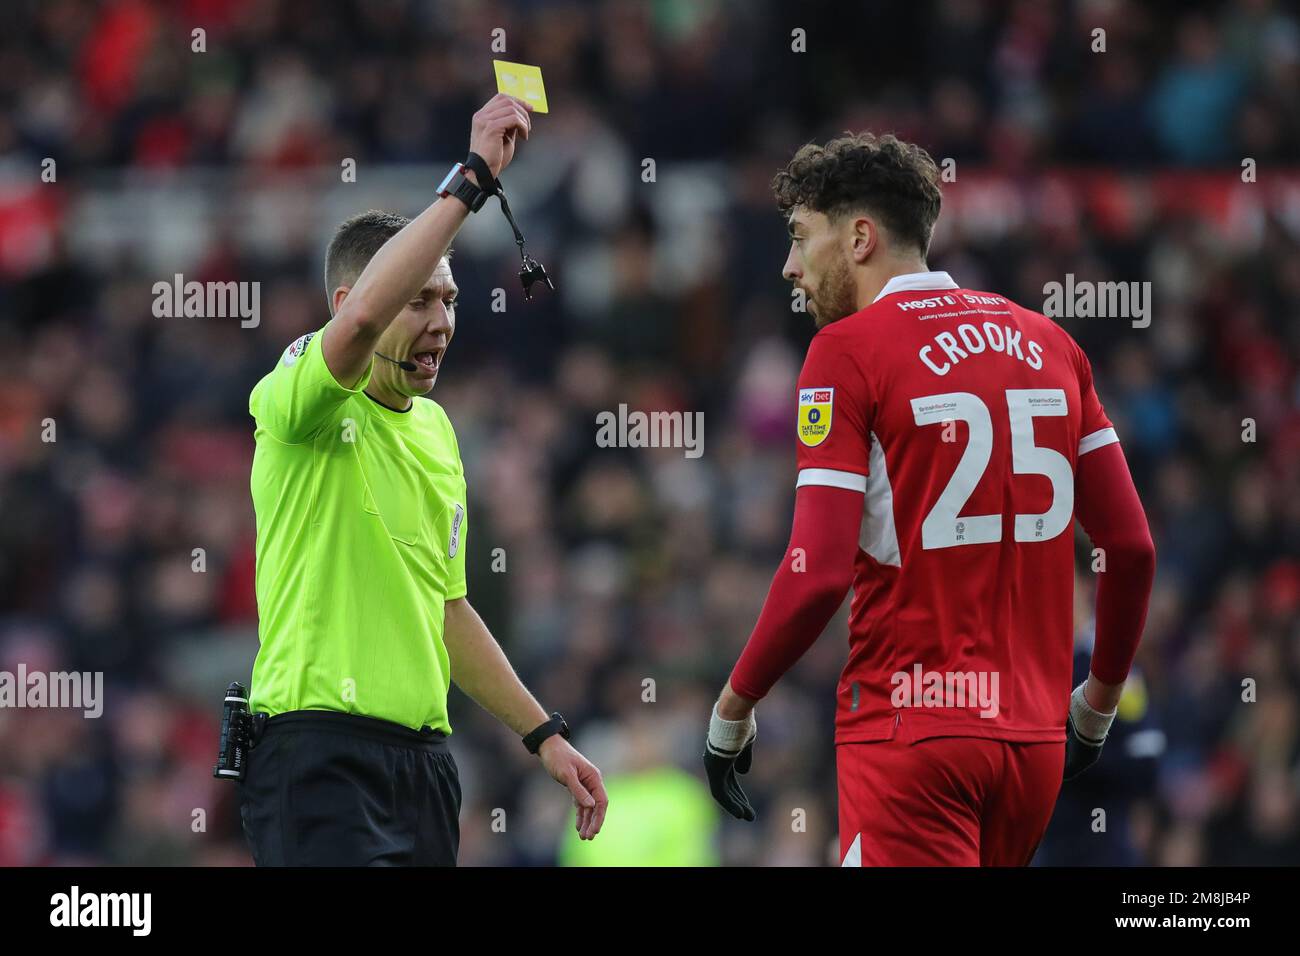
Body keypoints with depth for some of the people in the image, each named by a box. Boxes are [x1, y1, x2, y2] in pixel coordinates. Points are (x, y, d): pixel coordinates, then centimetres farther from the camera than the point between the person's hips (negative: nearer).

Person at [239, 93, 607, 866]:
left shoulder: (435, 428, 20)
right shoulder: (297, 404, -6)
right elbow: (359, 318, -30)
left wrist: (543, 734, 25)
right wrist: (471, 177, -25)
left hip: (423, 764, 8)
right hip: (320, 758, -8)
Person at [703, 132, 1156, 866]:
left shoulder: (847, 351, -6)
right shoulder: (1048, 343, 11)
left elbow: (819, 573, -15)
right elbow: (1132, 545, 10)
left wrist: (732, 710, -2)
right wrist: (1100, 700, 23)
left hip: (911, 732, -6)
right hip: (1034, 736, 6)